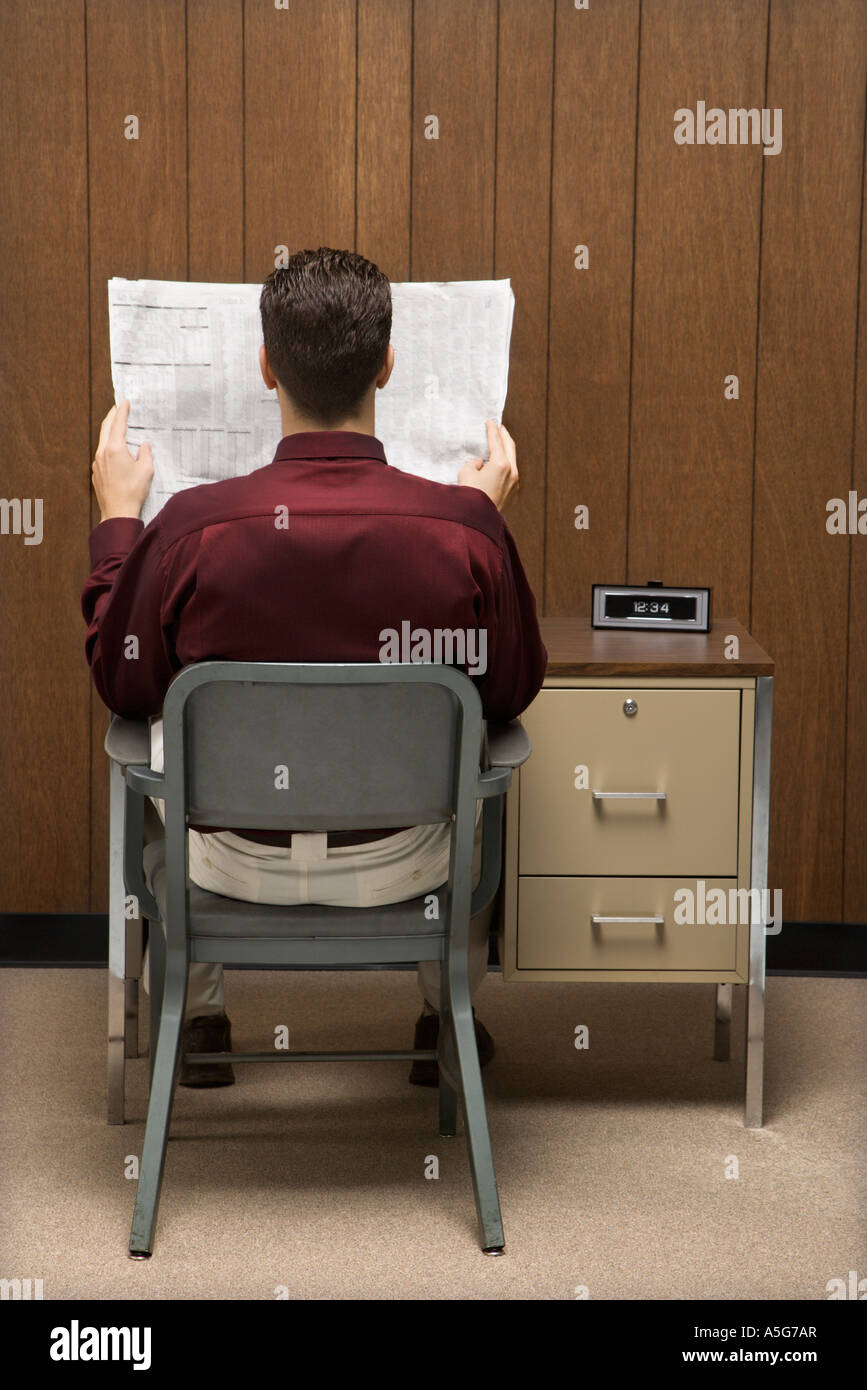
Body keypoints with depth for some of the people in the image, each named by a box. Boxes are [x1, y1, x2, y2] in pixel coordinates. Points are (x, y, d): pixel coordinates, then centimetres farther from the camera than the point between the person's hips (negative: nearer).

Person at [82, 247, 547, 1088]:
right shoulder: (463, 528, -21)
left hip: (233, 862, 0)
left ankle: (198, 1021, 48)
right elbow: (512, 693, -3)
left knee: (154, 753, 35)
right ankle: (448, 1023, 50)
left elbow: (122, 687, -5)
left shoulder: (192, 525, -23)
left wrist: (115, 520, 6)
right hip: (403, 866, 1)